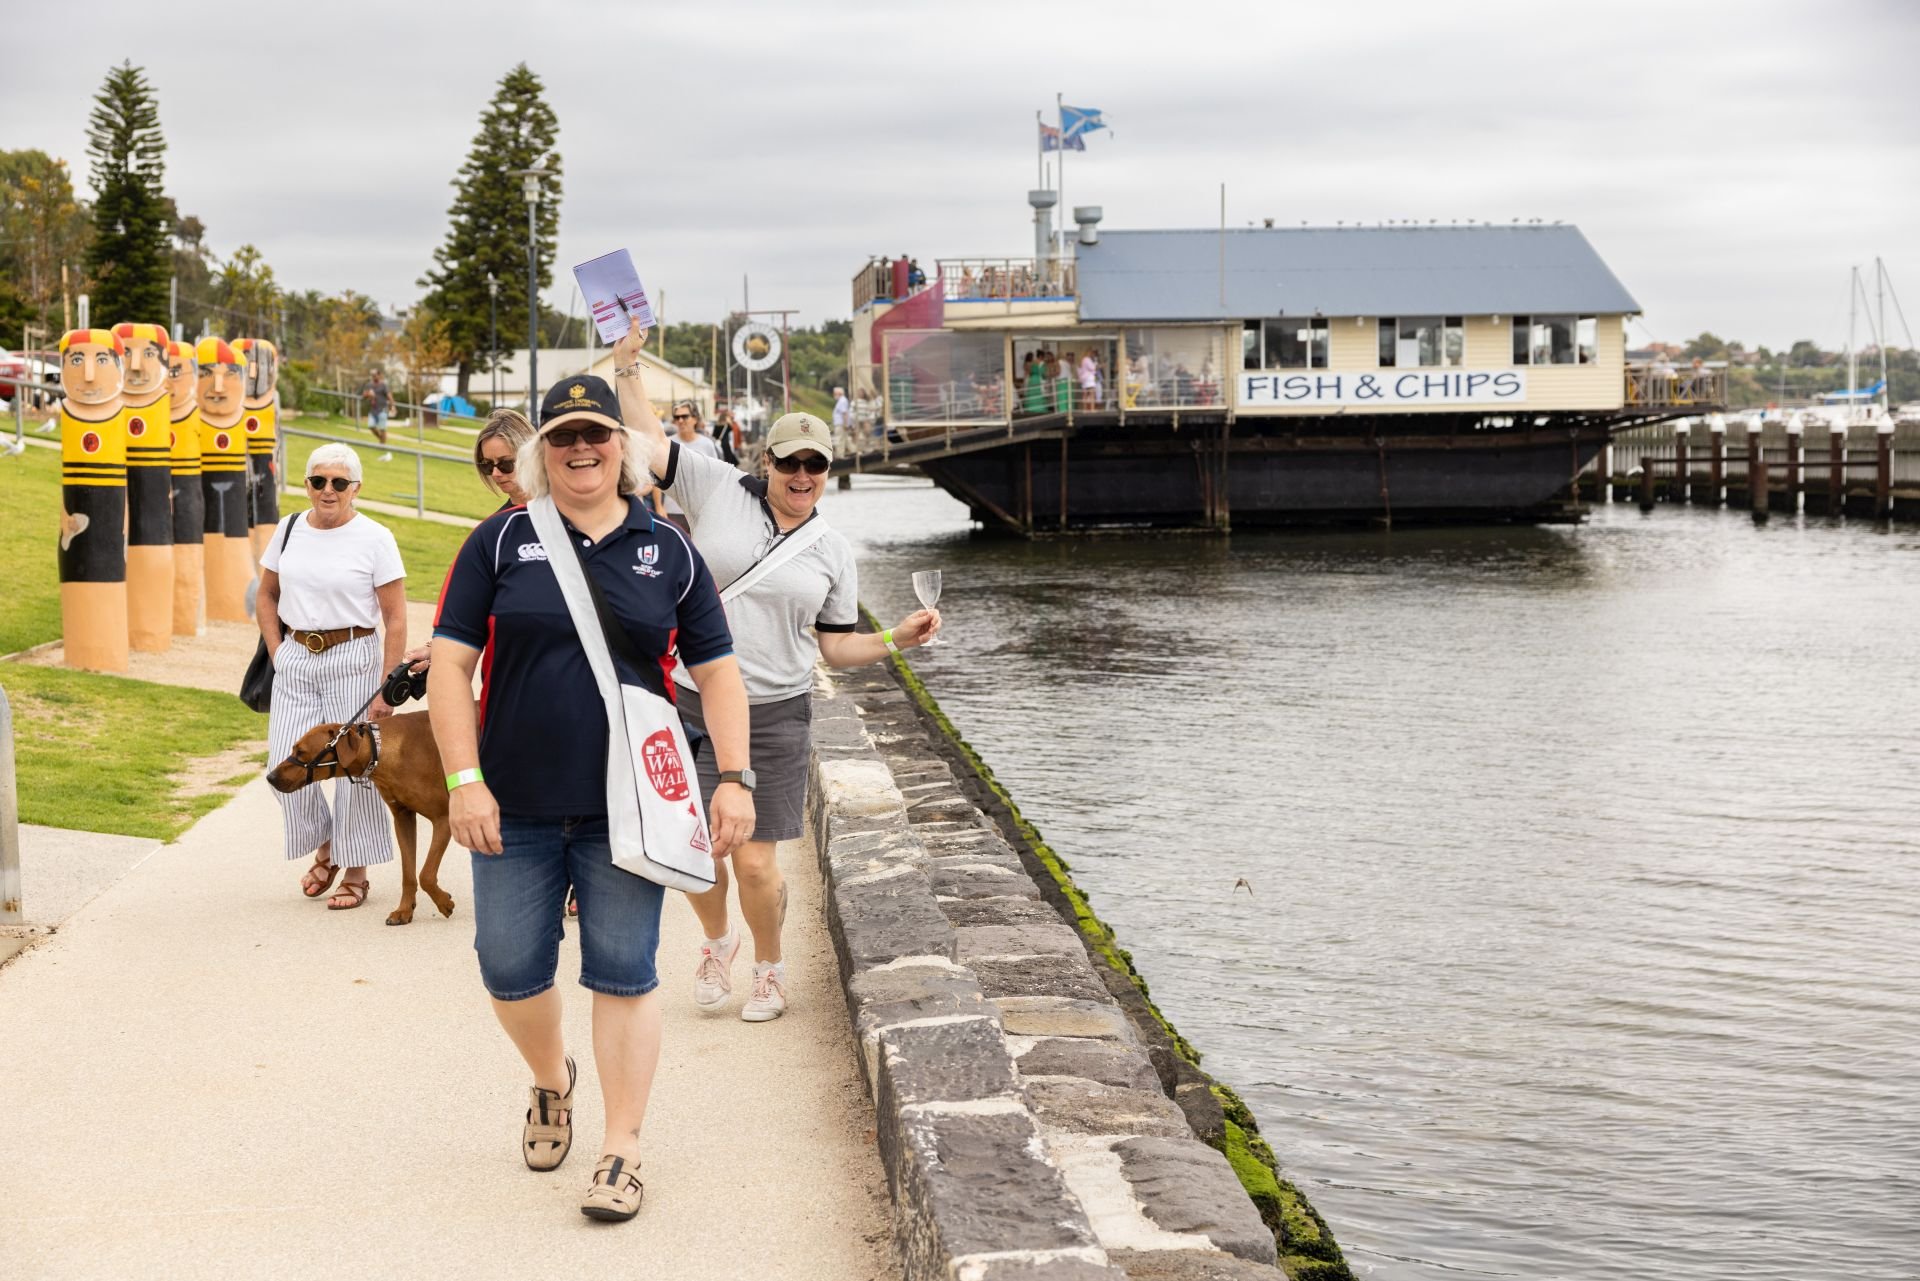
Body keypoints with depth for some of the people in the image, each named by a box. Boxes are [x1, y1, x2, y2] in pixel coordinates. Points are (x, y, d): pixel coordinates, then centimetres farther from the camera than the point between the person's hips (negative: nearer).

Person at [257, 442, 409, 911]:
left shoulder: (375, 539, -7)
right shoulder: (289, 530, 6)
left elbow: (395, 619, -7)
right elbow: (266, 596, 17)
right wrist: (277, 653, 4)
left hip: (353, 660, -4)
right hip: (295, 660, 4)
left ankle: (357, 872, 15)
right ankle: (325, 847, 26)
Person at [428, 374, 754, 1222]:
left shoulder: (668, 551, 5)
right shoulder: (500, 542, 2)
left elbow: (716, 673, 7)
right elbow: (449, 664, -1)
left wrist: (733, 780, -4)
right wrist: (465, 780, -9)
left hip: (627, 810, -1)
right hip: (515, 808, 1)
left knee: (622, 975, 1)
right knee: (510, 971, 8)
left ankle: (622, 1150, 12)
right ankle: (551, 1082, 38)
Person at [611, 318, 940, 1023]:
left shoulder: (833, 551, 7)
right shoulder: (719, 489, 1)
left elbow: (834, 645, 13)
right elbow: (648, 441, 1)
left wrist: (895, 638, -1)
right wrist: (627, 363, -3)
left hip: (775, 718, 0)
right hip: (692, 705, 0)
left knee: (755, 862, -1)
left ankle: (768, 966, 27)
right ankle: (717, 941, 36)